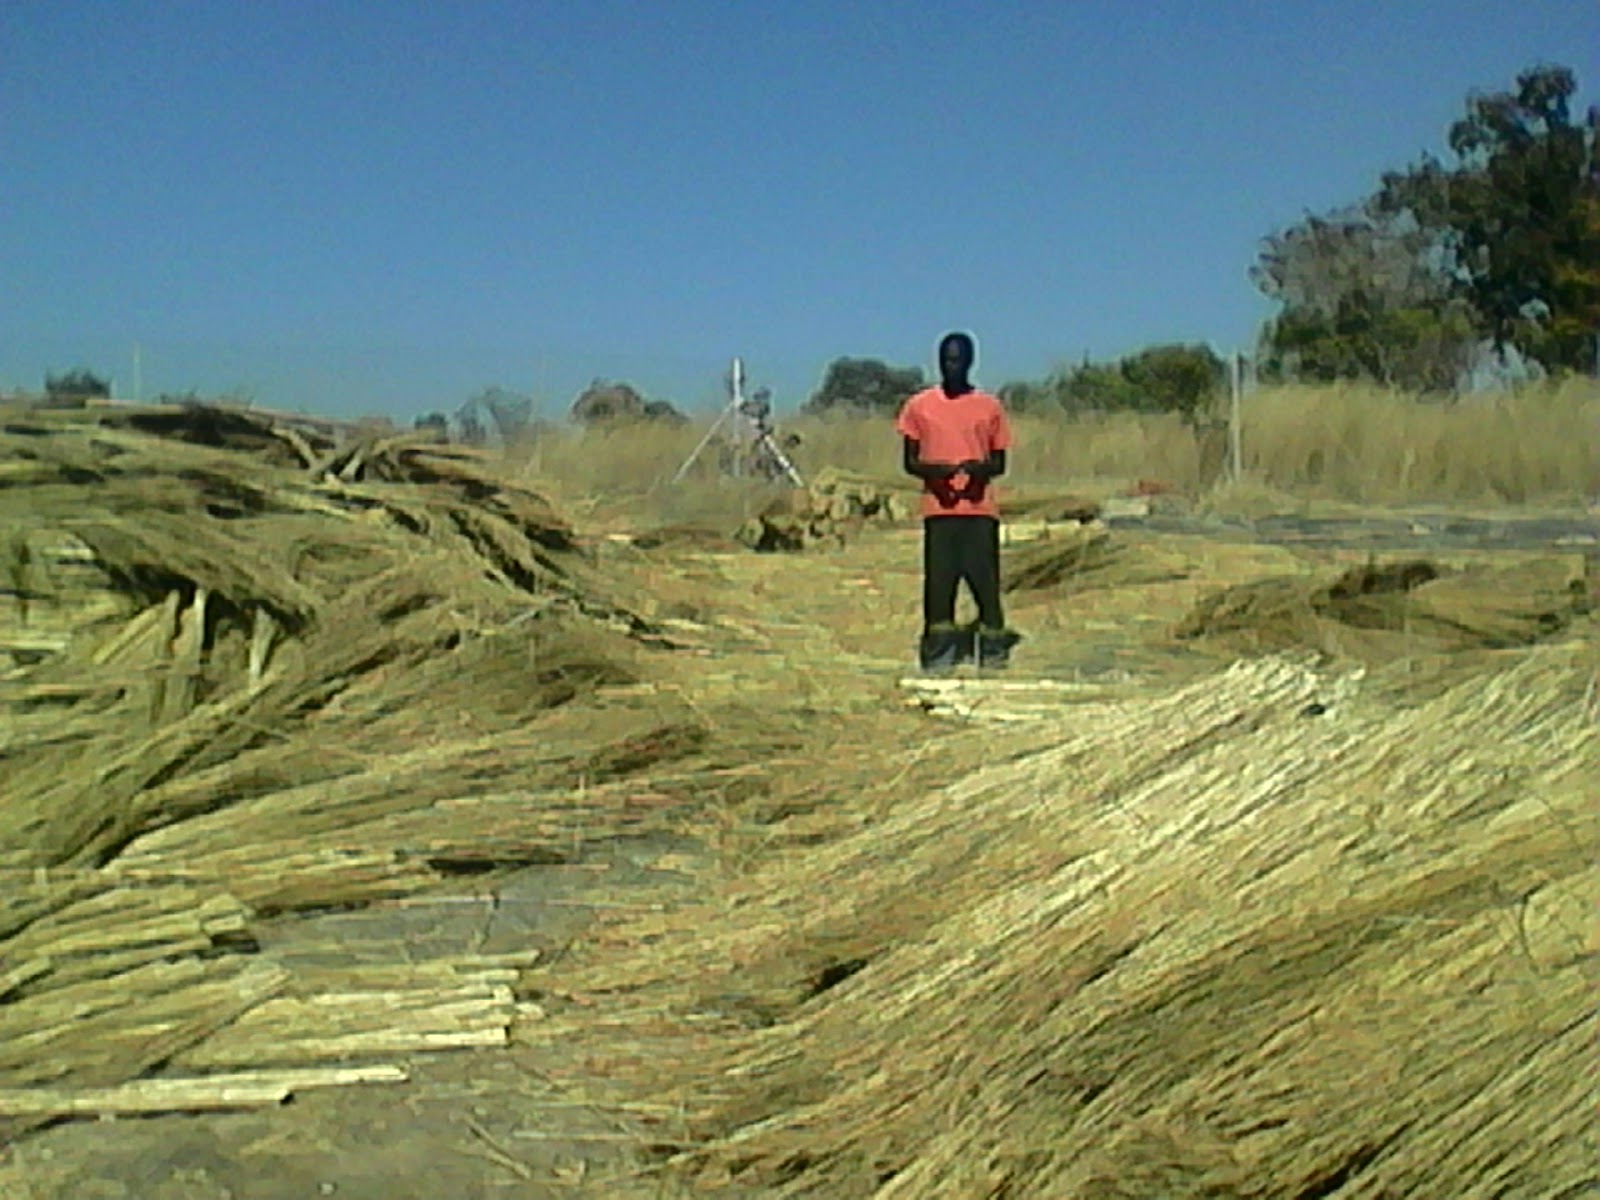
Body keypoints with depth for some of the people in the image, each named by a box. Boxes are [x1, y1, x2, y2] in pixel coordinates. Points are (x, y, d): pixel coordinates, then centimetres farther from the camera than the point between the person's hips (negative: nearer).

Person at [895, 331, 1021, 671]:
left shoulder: (989, 406, 8)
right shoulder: (919, 405, 8)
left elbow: (1000, 464, 10)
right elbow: (910, 462, 8)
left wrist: (983, 469, -13)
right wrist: (934, 470, -14)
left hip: (980, 508, 0)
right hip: (938, 508, 0)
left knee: (985, 579, -3)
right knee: (938, 580, -2)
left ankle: (993, 650, 5)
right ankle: (938, 656, 4)